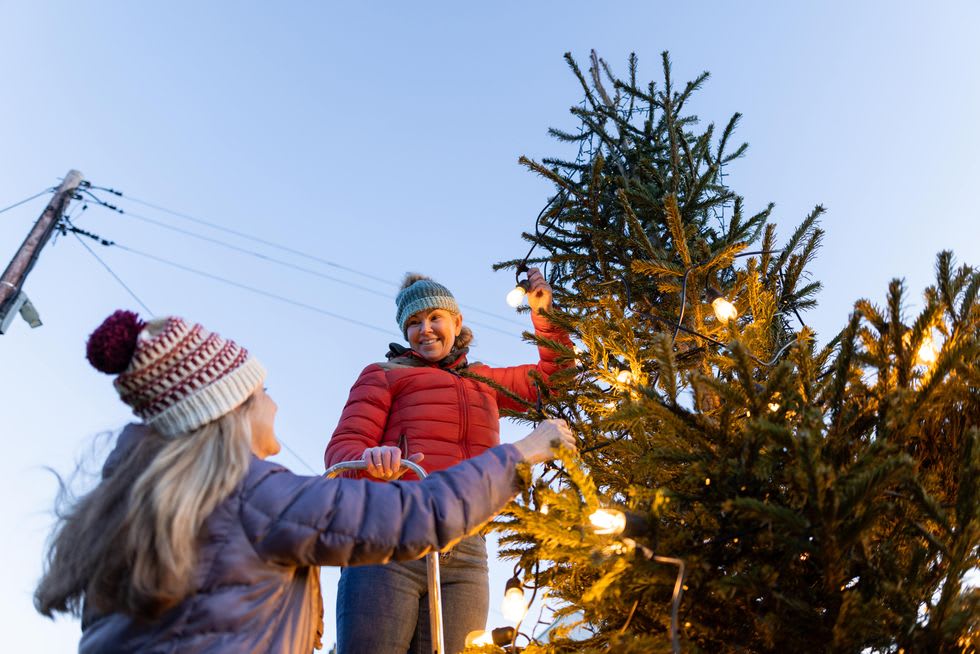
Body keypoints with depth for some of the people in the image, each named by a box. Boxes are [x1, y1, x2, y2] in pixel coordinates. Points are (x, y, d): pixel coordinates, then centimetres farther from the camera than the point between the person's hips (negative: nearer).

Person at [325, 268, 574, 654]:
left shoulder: (484, 382, 25)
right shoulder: (385, 374, 12)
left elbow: (551, 375, 36)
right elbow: (342, 448, 1)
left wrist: (542, 312, 26)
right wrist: (371, 462, -22)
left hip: (465, 556, 4)